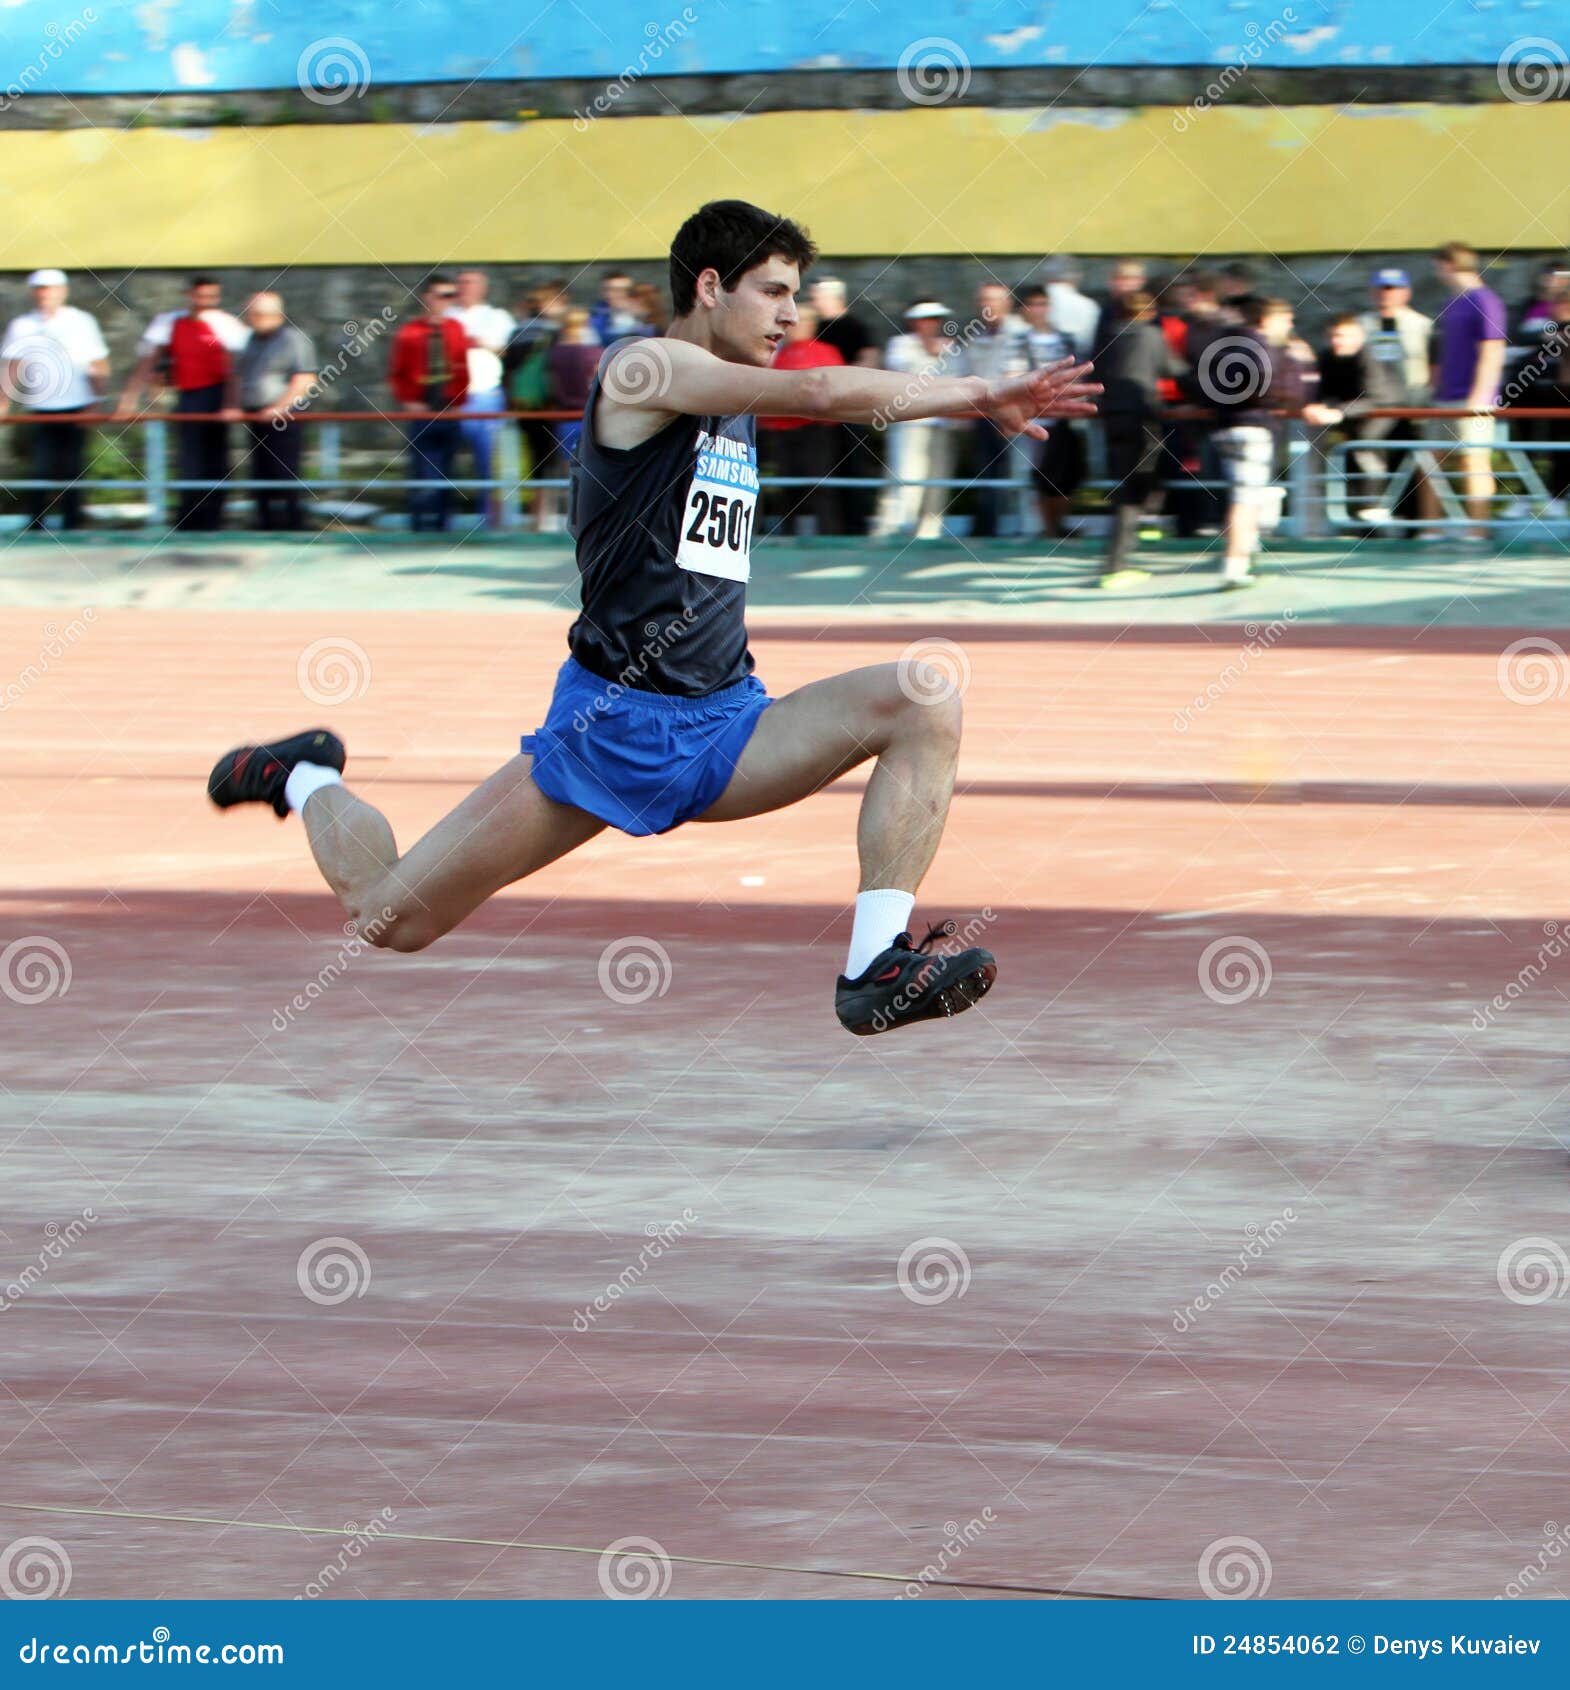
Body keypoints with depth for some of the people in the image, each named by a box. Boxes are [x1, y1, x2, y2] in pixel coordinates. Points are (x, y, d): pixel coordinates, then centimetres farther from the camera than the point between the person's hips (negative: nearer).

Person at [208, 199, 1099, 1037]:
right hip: (616, 719, -7)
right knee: (390, 917, -4)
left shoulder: (738, 405, 17)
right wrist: (977, 394, -15)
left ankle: (877, 965, -28)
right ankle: (307, 780, 30)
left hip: (725, 722, 7)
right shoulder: (643, 370, -10)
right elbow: (822, 391, -20)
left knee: (924, 700, -18)